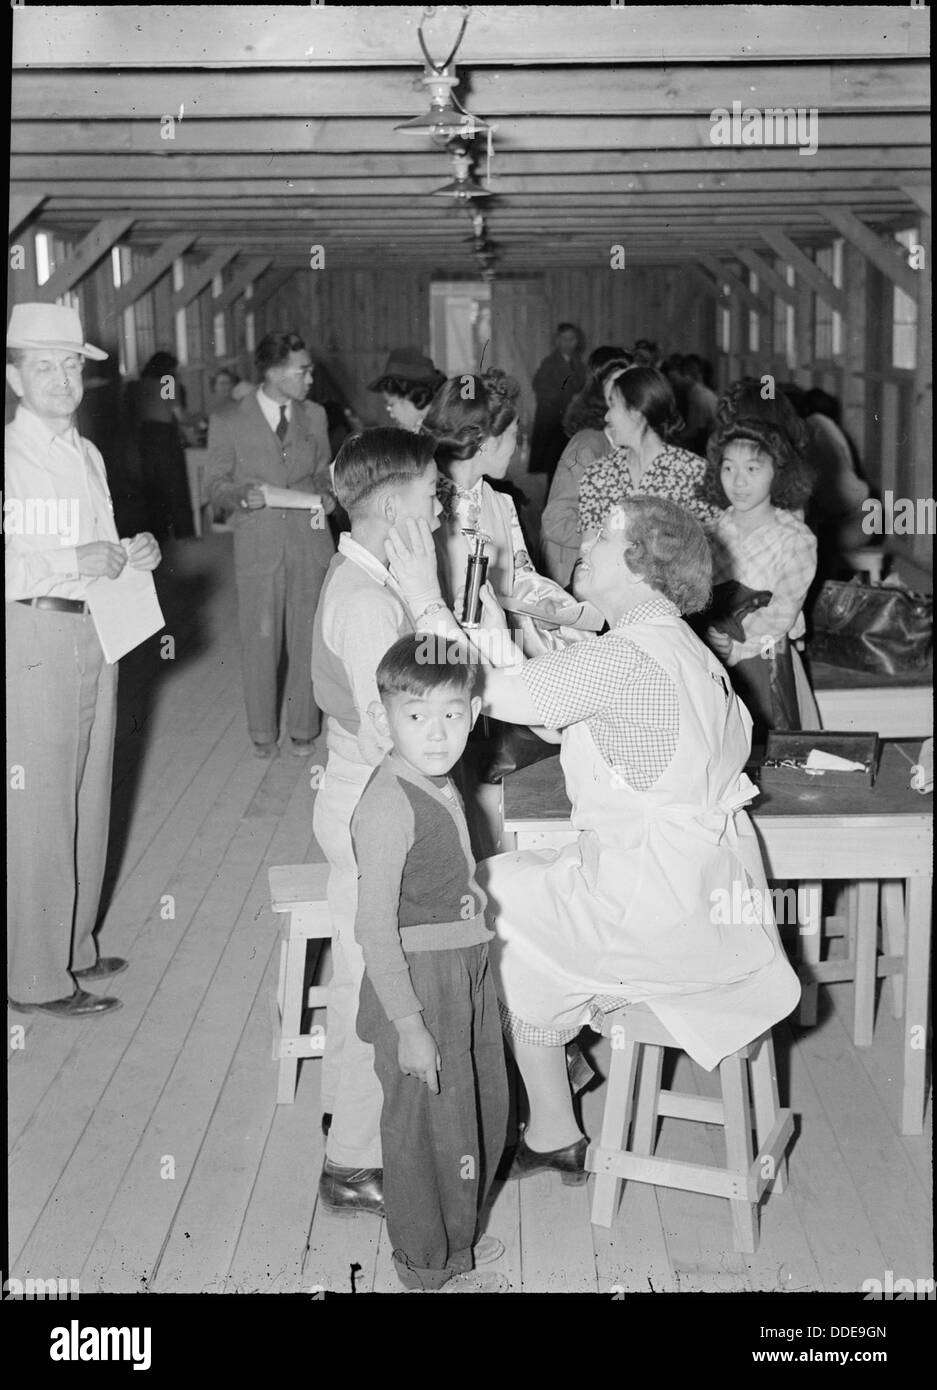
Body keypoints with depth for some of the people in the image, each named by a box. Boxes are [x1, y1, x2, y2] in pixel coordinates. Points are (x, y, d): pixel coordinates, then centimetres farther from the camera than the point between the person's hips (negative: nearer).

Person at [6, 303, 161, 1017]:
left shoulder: (88, 455, 15)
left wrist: (131, 554, 4)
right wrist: (66, 564, -24)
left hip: (96, 637, 8)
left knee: (88, 801, 14)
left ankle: (76, 947, 27)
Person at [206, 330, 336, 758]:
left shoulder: (314, 416, 9)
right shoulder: (228, 424, -2)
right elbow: (215, 485, 3)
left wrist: (326, 496, -3)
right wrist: (242, 495, -17)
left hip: (310, 543, 3)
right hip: (258, 546, -2)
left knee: (308, 641, 6)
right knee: (259, 643, 3)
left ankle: (302, 729, 21)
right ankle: (263, 733, 18)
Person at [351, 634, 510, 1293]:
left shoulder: (440, 785, 4)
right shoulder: (388, 806, -24)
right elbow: (376, 929, -24)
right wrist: (409, 1026, -22)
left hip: (465, 975, 9)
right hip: (417, 985, -9)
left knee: (484, 1110, 22)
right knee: (430, 1127, 6)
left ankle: (456, 1238, 43)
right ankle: (431, 1269, 27)